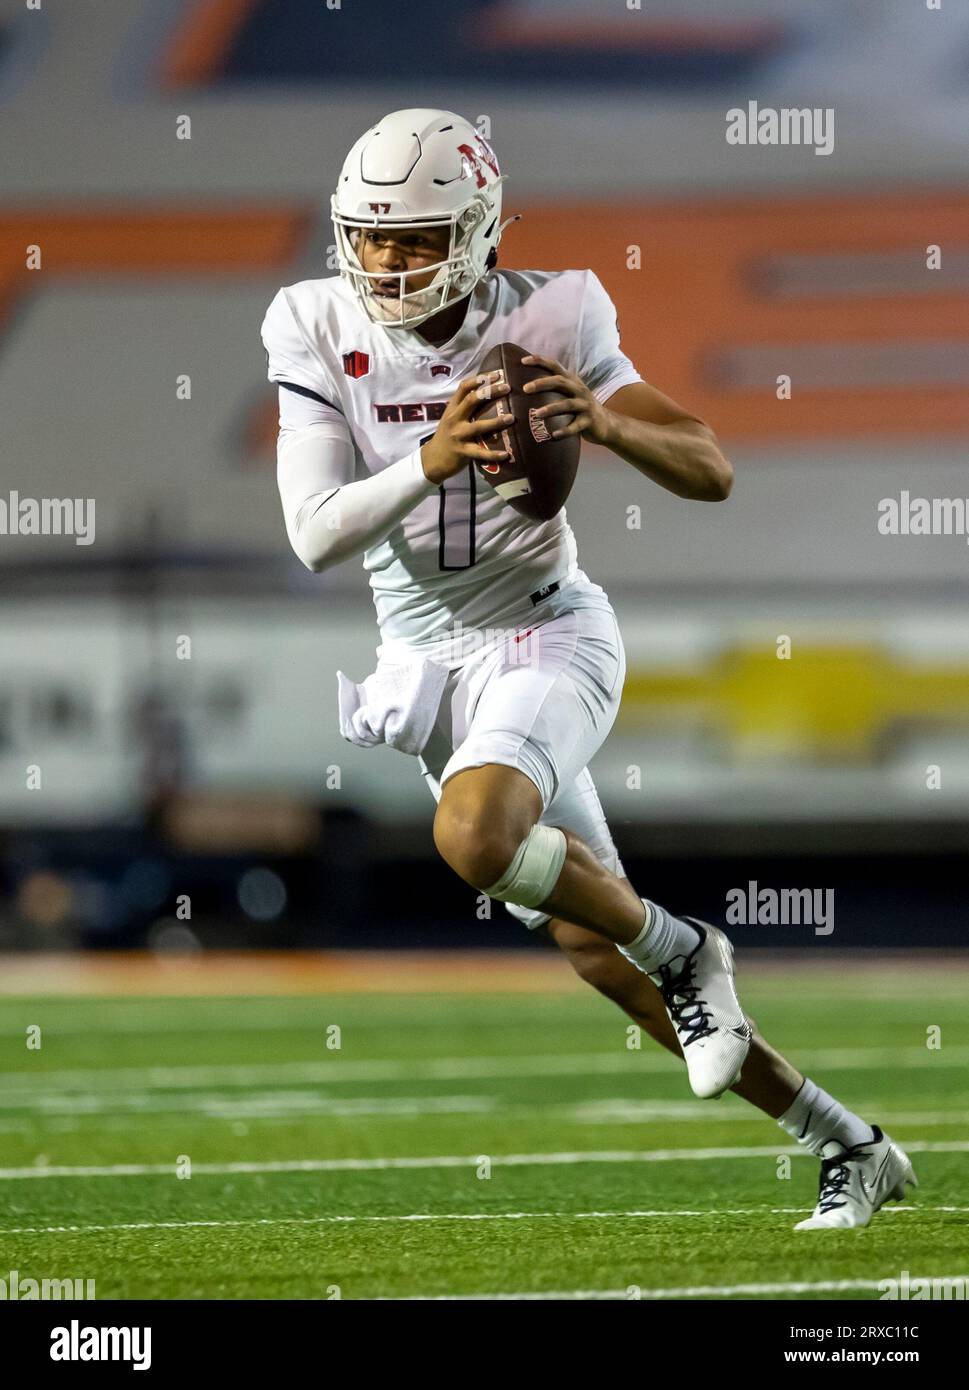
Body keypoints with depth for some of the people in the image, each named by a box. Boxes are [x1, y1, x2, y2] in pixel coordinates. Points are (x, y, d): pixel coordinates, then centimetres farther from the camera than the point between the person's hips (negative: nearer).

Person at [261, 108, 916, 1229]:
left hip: (544, 633, -4)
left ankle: (683, 950, -5)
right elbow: (315, 536, -15)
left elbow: (712, 474, -11)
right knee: (588, 946, 5)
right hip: (421, 653, 4)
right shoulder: (319, 332, -6)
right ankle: (846, 1147, 16)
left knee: (474, 839, -34)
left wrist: (605, 425, -32)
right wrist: (429, 464, -32)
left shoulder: (542, 323, -12)